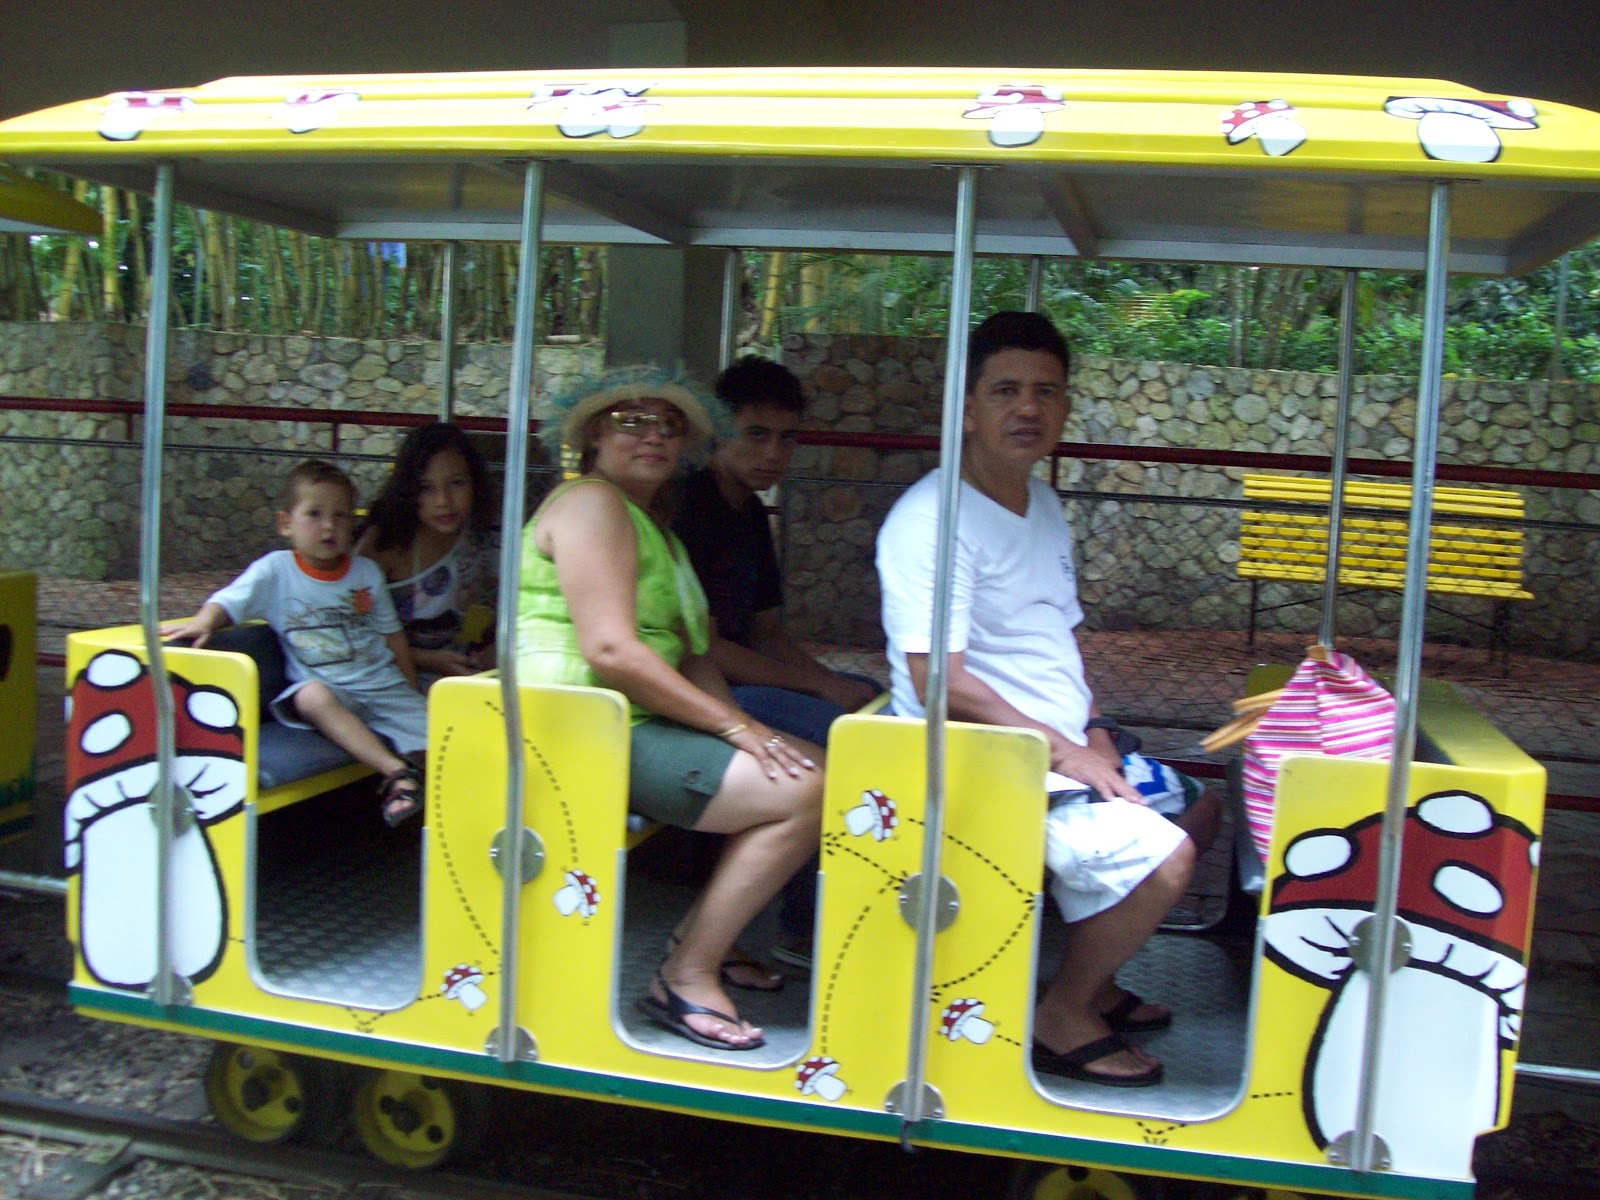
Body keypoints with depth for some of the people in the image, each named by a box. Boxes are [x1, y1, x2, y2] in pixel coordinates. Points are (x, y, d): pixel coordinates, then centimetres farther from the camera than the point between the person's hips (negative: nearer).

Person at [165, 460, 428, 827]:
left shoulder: (367, 572, 10)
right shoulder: (276, 570, 1)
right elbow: (230, 601, -10)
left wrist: (412, 694, 16)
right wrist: (203, 622, -33)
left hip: (382, 686, 3)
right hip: (323, 686, -3)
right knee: (313, 697, -37)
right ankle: (396, 771, -39)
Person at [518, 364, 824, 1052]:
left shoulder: (649, 520, 23)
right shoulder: (591, 503, -8)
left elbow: (688, 654, 16)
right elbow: (610, 649, -20)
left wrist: (743, 728, -1)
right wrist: (735, 726, -19)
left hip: (629, 728, 10)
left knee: (817, 765, 4)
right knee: (803, 792, -17)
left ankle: (703, 937, 13)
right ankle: (686, 979, -8)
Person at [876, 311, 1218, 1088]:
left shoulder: (1043, 505, 13)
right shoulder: (934, 518, -18)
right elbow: (940, 682, -24)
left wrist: (1093, 730, 5)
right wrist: (1065, 752, -19)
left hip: (1060, 752, 10)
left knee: (1194, 807, 17)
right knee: (1158, 855, -23)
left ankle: (1095, 980, 24)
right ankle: (1061, 1018, -1)